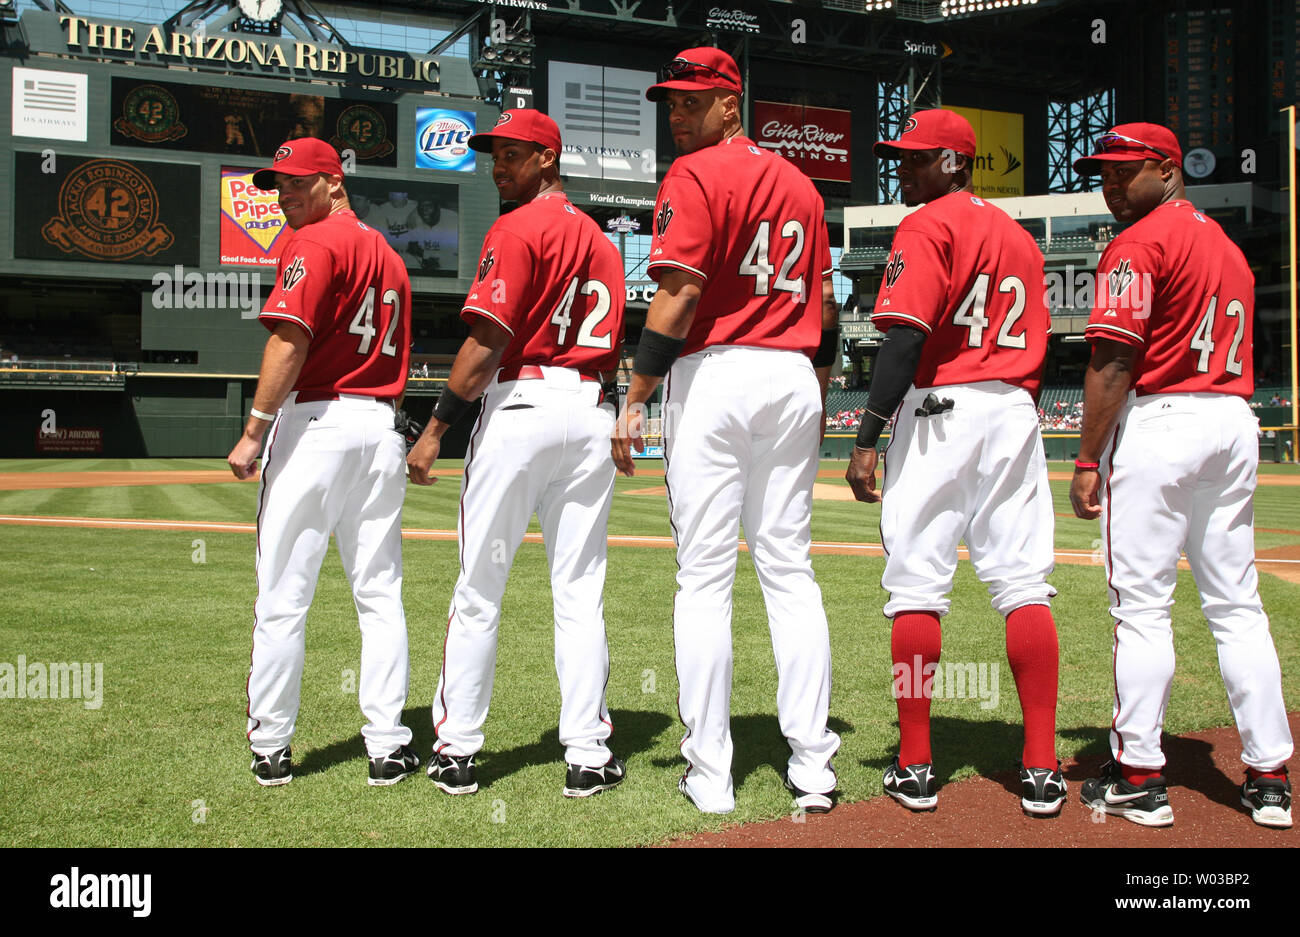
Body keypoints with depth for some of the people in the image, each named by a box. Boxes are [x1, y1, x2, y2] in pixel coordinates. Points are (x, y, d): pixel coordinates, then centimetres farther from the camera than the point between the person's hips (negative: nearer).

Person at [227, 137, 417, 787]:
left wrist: (253, 432, -15)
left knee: (282, 598, 1)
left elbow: (290, 341, -17)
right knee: (379, 595, 9)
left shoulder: (314, 245, -7)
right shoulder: (388, 254, 18)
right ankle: (387, 746, 10)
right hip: (381, 426, 8)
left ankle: (270, 749, 7)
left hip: (316, 423, -7)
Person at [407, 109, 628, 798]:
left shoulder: (517, 230, -5)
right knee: (581, 593, 7)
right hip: (592, 412, 7)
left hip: (520, 405, -6)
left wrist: (436, 428, -12)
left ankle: (456, 749, 9)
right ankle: (587, 757, 7)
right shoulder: (601, 241, 18)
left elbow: (488, 341, -14)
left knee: (478, 591, 3)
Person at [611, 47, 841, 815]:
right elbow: (824, 304, 17)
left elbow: (679, 298, -14)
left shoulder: (695, 175, -5)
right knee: (790, 570, 9)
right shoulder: (800, 182, 17)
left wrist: (636, 403, -13)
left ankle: (710, 775, 2)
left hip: (715, 377, -6)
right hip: (792, 379, 6)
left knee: (705, 578, -2)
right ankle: (813, 767, 9)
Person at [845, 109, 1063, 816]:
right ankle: (1041, 771, 5)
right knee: (1024, 585, 4)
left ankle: (914, 769, 3)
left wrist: (868, 438, -18)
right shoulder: (1019, 235, 19)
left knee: (916, 587, -1)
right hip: (1016, 413, 7)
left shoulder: (926, 226, -5)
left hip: (939, 411, -7)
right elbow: (1035, 345, 18)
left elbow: (906, 338, -16)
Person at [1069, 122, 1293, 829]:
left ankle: (1139, 777, 1)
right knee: (1237, 606, 10)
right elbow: (1233, 348, 20)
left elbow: (1113, 362, -15)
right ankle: (1269, 778, 13)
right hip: (1233, 424, 8)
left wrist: (1088, 460, -13)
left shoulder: (1138, 245, -8)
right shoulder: (1226, 242, 19)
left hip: (1158, 424, -8)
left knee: (1142, 607, -3)